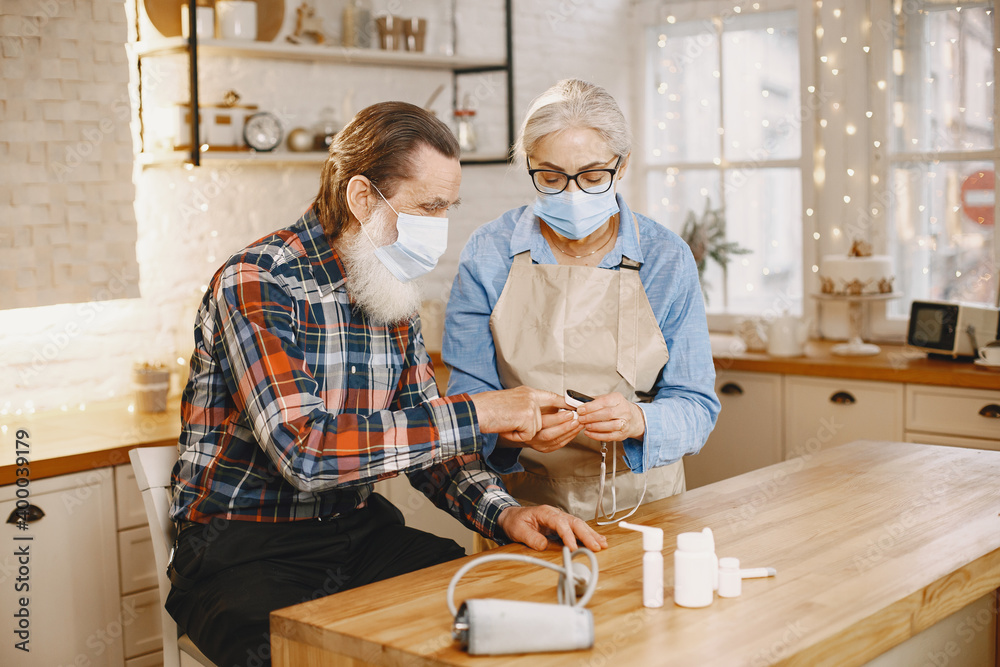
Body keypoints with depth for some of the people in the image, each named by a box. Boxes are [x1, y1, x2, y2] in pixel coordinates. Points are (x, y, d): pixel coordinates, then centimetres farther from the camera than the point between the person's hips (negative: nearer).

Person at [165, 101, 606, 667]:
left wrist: (502, 512, -9)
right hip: (243, 550, -6)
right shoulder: (255, 284, -16)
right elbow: (304, 449, -28)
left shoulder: (391, 291, 8)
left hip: (359, 531, 6)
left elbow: (422, 436, 10)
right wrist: (475, 414, -24)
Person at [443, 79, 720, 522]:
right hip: (521, 504, 0)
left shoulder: (667, 260, 0)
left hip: (640, 500, 1)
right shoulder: (488, 255, -1)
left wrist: (637, 421, -22)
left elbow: (696, 407, 0)